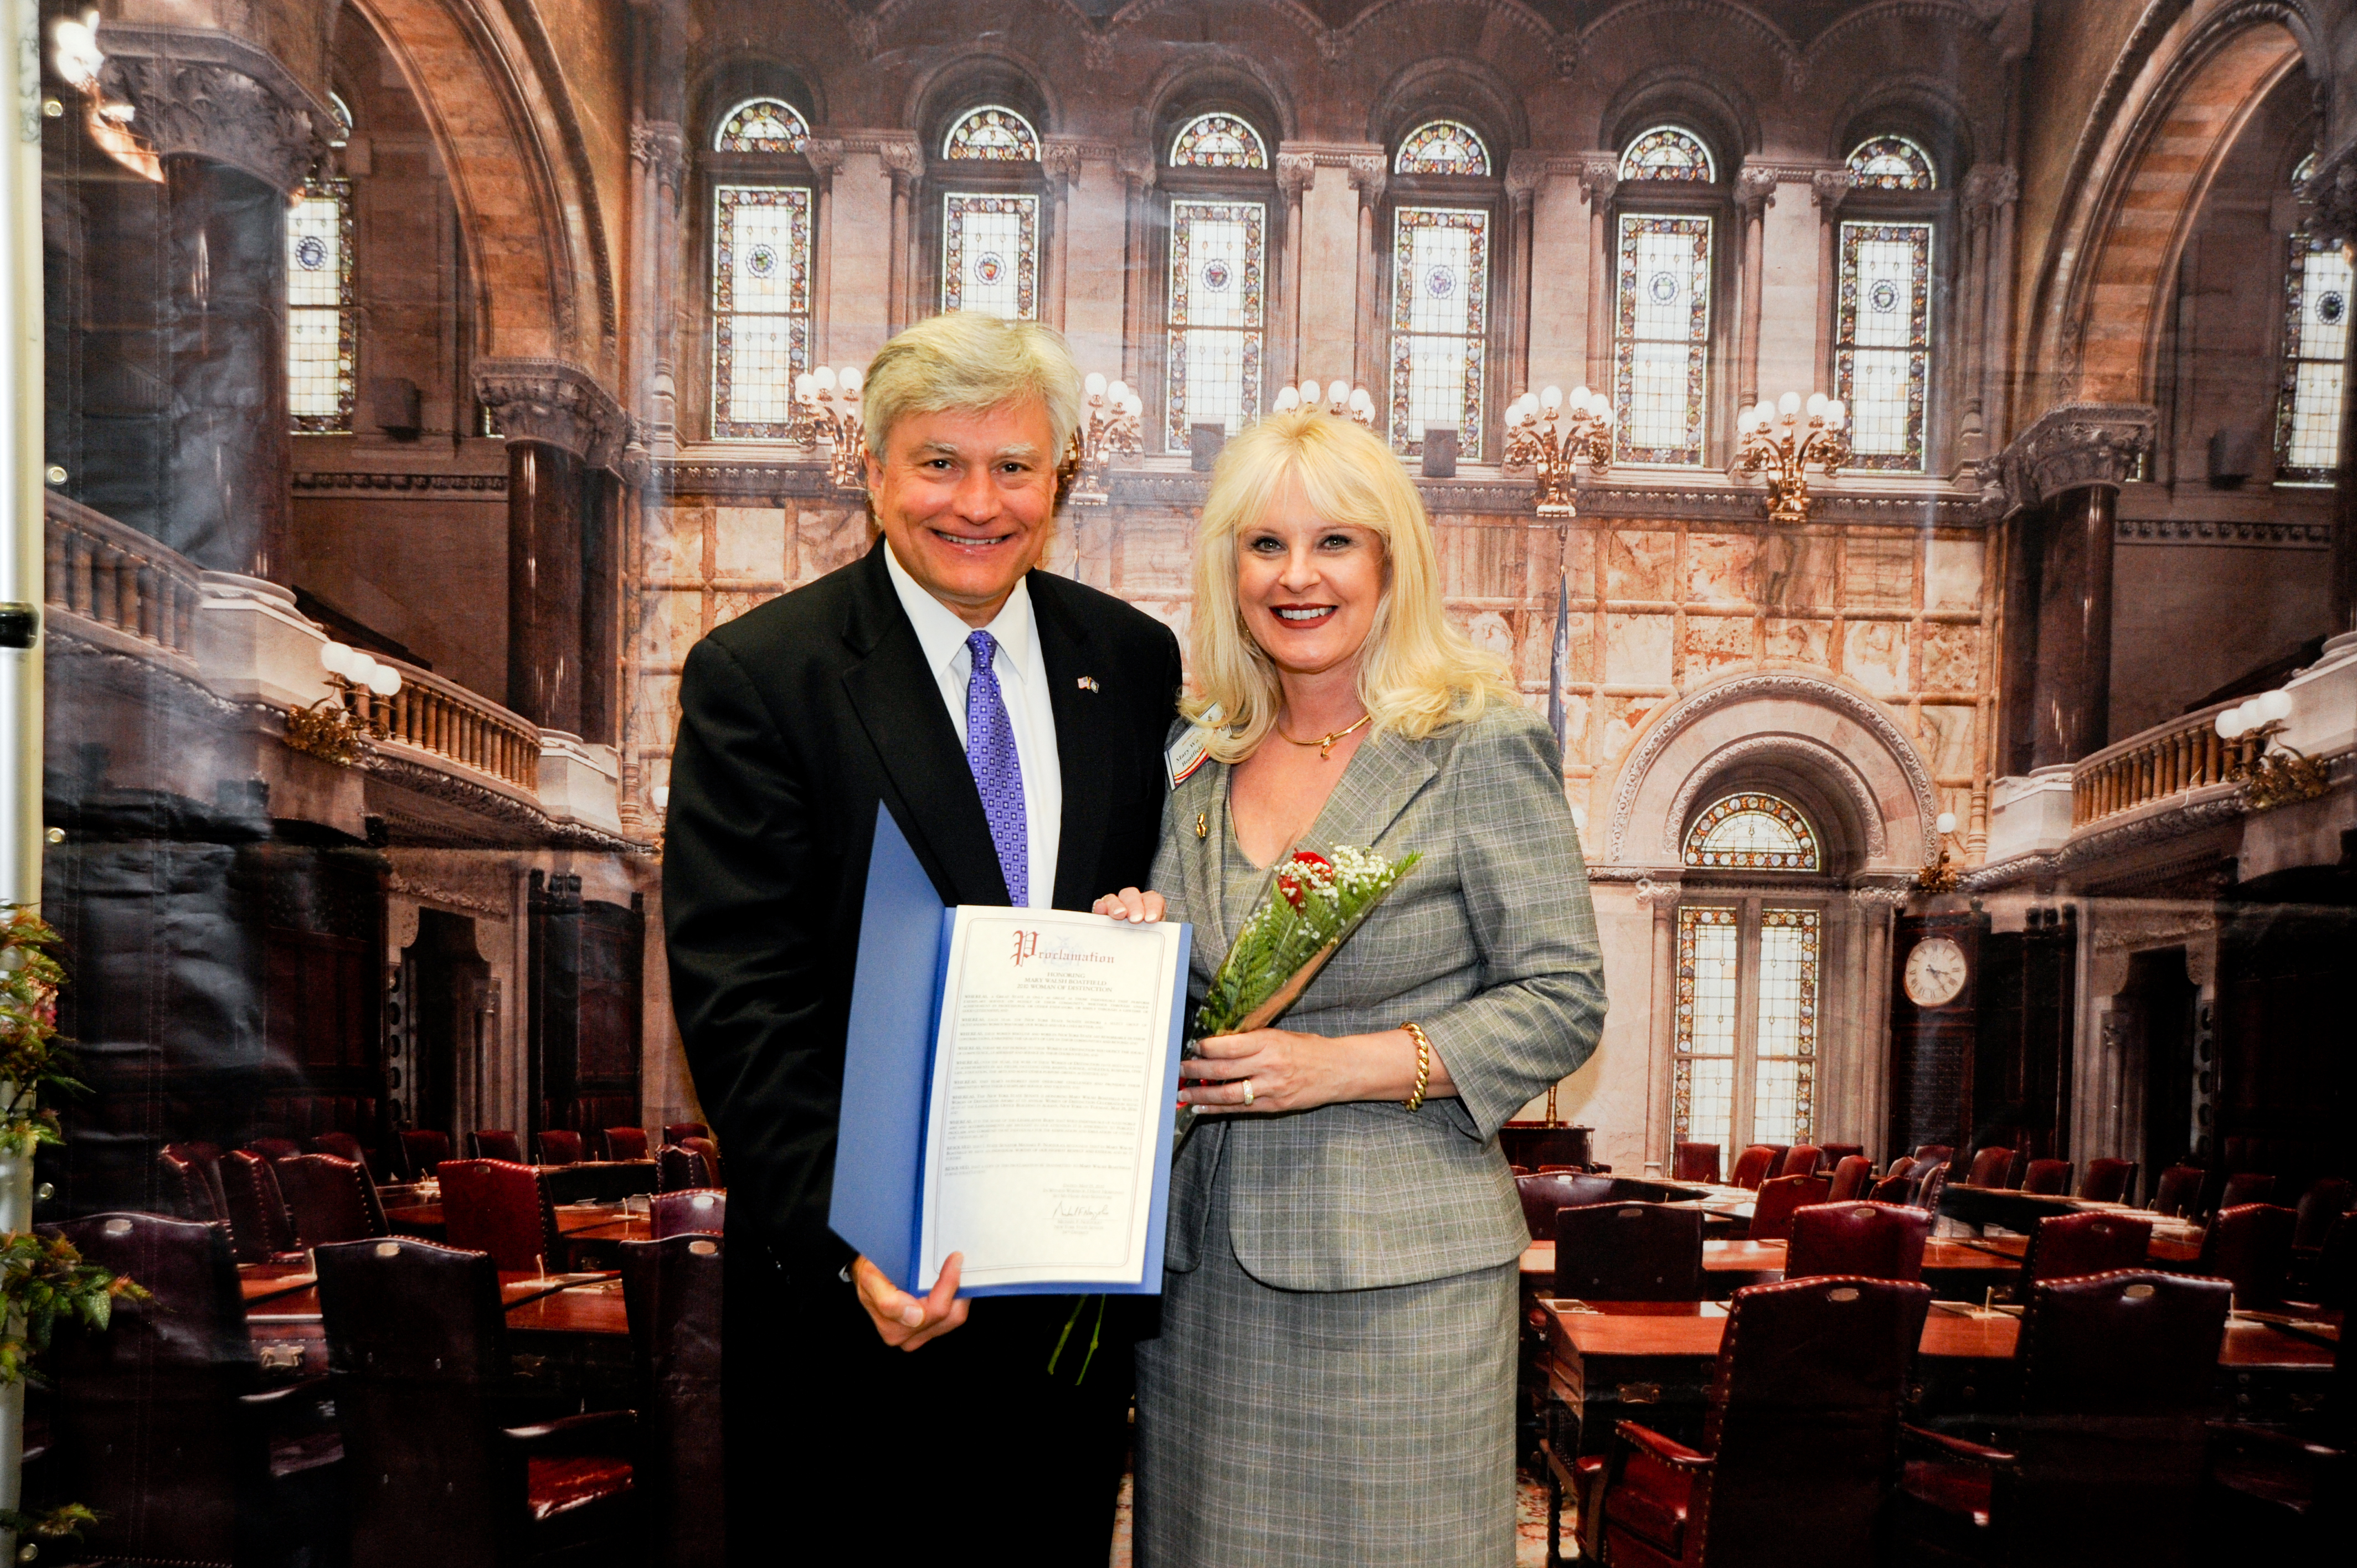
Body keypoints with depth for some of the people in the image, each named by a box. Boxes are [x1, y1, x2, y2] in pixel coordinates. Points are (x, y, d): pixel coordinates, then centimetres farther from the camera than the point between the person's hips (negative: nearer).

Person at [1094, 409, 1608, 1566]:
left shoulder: (1482, 745, -7)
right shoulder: (1201, 757, 9)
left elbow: (1563, 1003, -8)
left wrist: (1345, 1064, -18)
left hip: (1395, 1268, -4)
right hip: (1203, 1264, 5)